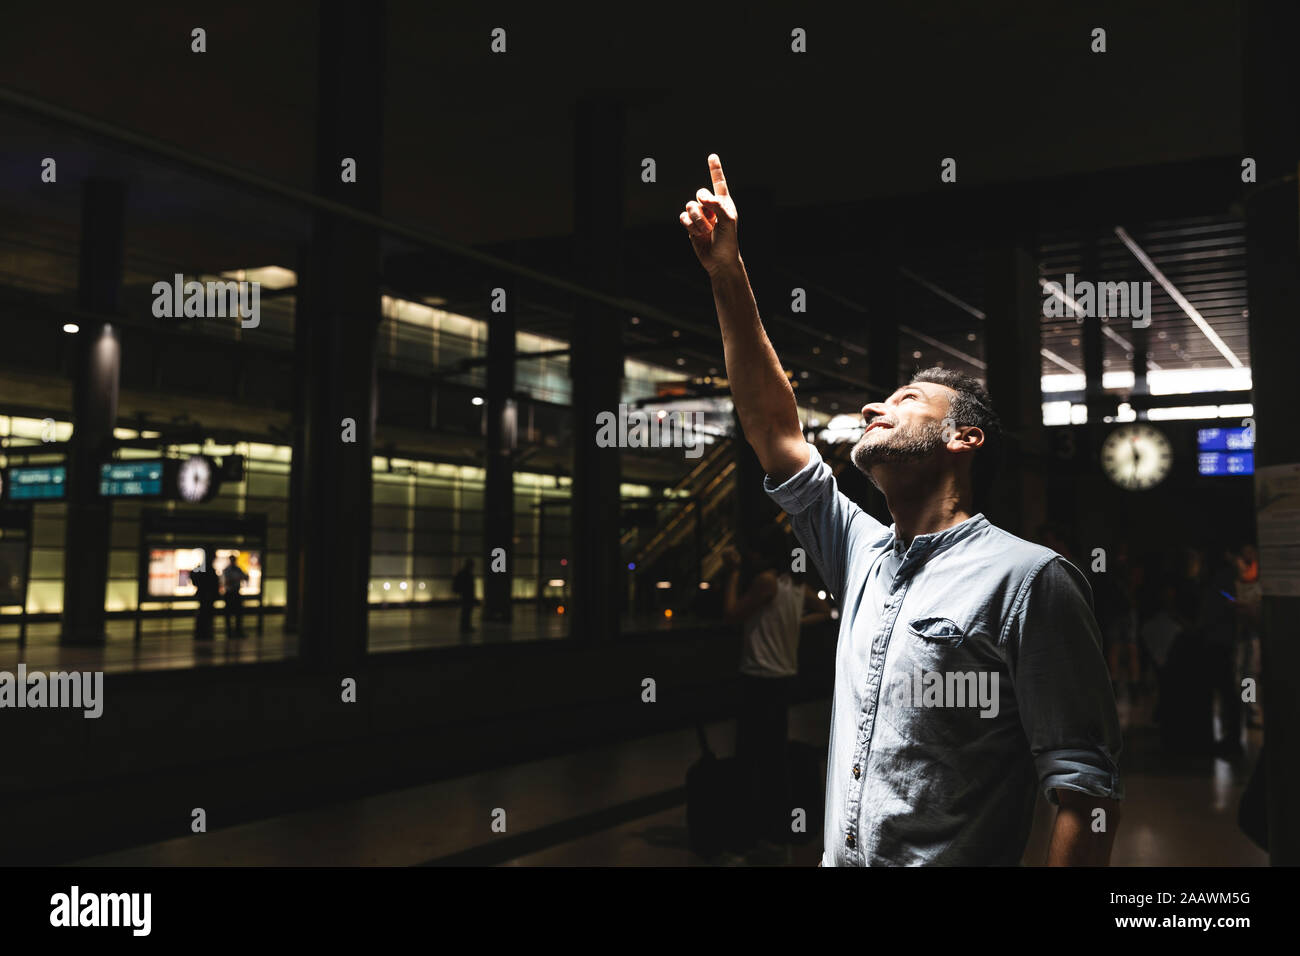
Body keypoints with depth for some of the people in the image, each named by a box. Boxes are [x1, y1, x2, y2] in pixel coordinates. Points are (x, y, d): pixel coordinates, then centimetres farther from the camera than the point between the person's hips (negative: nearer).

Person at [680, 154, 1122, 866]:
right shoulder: (864, 555, 8)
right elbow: (775, 427, 9)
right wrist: (727, 274, 6)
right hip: (836, 854, 7)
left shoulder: (1029, 578, -12)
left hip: (955, 858, -6)